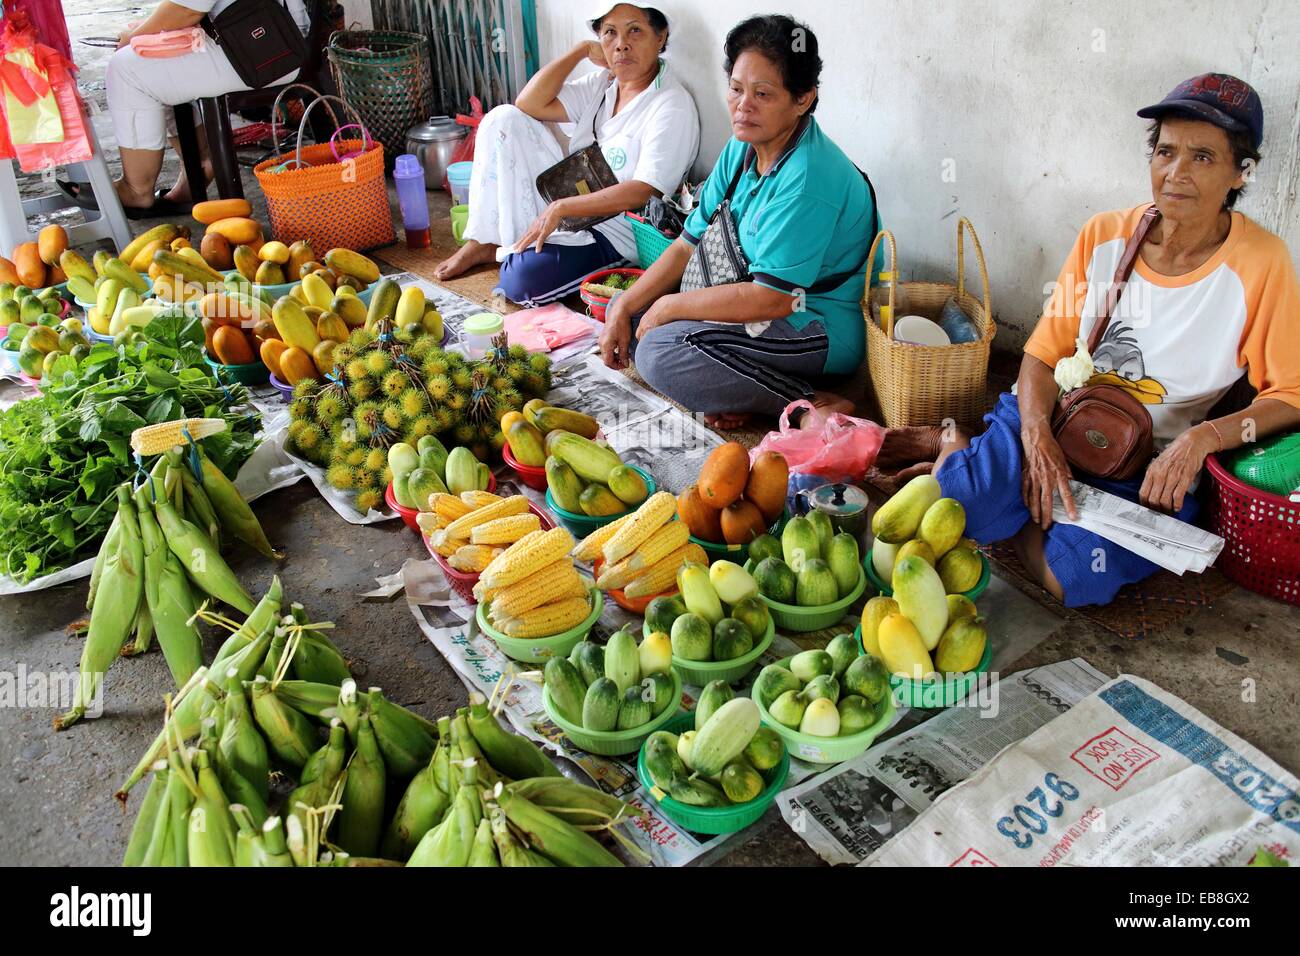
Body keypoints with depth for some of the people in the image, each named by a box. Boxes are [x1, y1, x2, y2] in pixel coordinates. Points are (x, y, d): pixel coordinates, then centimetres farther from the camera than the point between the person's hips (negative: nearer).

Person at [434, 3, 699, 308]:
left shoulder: (673, 106, -16)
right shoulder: (602, 83, 8)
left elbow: (645, 192, -25)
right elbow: (529, 104, -1)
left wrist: (560, 208, -27)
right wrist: (583, 50, -5)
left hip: (613, 233, -7)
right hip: (567, 202, 7)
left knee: (521, 279, -32)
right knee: (504, 120, -6)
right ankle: (484, 243, -2)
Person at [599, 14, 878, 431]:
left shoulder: (807, 178, -25)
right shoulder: (741, 149, 4)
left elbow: (771, 298, -27)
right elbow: (691, 244, 8)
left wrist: (669, 306, -17)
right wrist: (623, 310, -2)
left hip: (819, 331, -10)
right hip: (749, 301, 10)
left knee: (660, 351, -29)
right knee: (622, 306, 7)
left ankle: (813, 407, -19)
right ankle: (736, 390, -7)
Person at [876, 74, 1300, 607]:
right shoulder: (1105, 235, -1)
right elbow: (1044, 352, 0)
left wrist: (1205, 437, -24)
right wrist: (1037, 434, -19)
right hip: (1052, 421, 1)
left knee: (1077, 577, -30)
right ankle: (955, 445, 8)